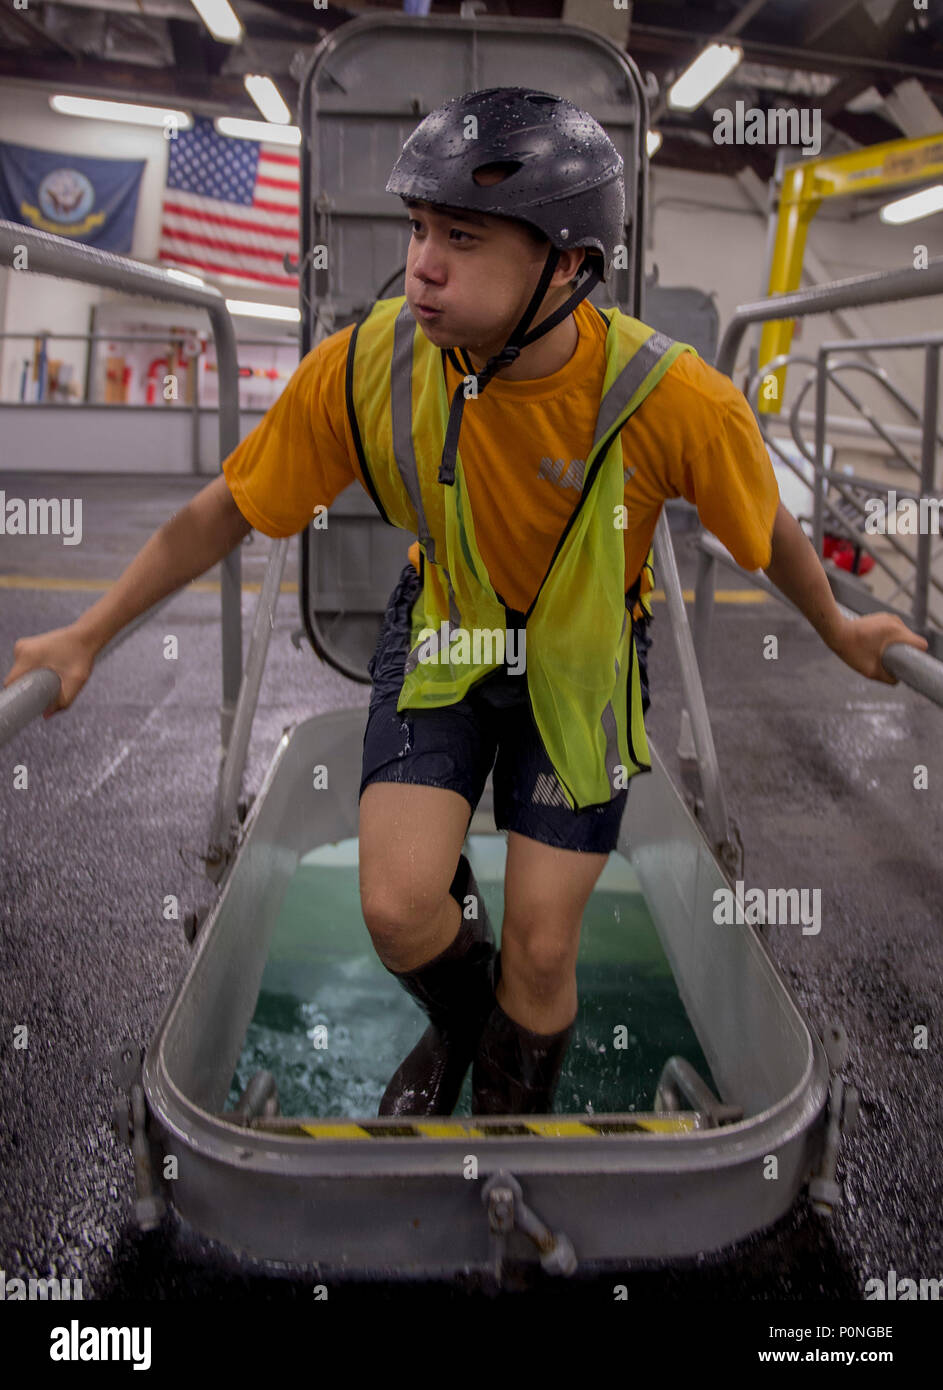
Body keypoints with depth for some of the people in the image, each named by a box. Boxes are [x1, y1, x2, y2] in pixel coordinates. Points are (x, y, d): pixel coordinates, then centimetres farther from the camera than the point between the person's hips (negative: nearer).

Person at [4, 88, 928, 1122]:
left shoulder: (672, 399, -28)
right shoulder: (366, 364, -23)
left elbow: (766, 527, -7)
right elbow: (226, 507, -9)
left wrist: (840, 632, 11)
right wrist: (87, 635, -4)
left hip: (580, 657, -1)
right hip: (444, 630, 1)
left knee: (540, 949, 1)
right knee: (399, 908, -11)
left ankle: (509, 1096, 34)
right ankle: (458, 1022, 27)